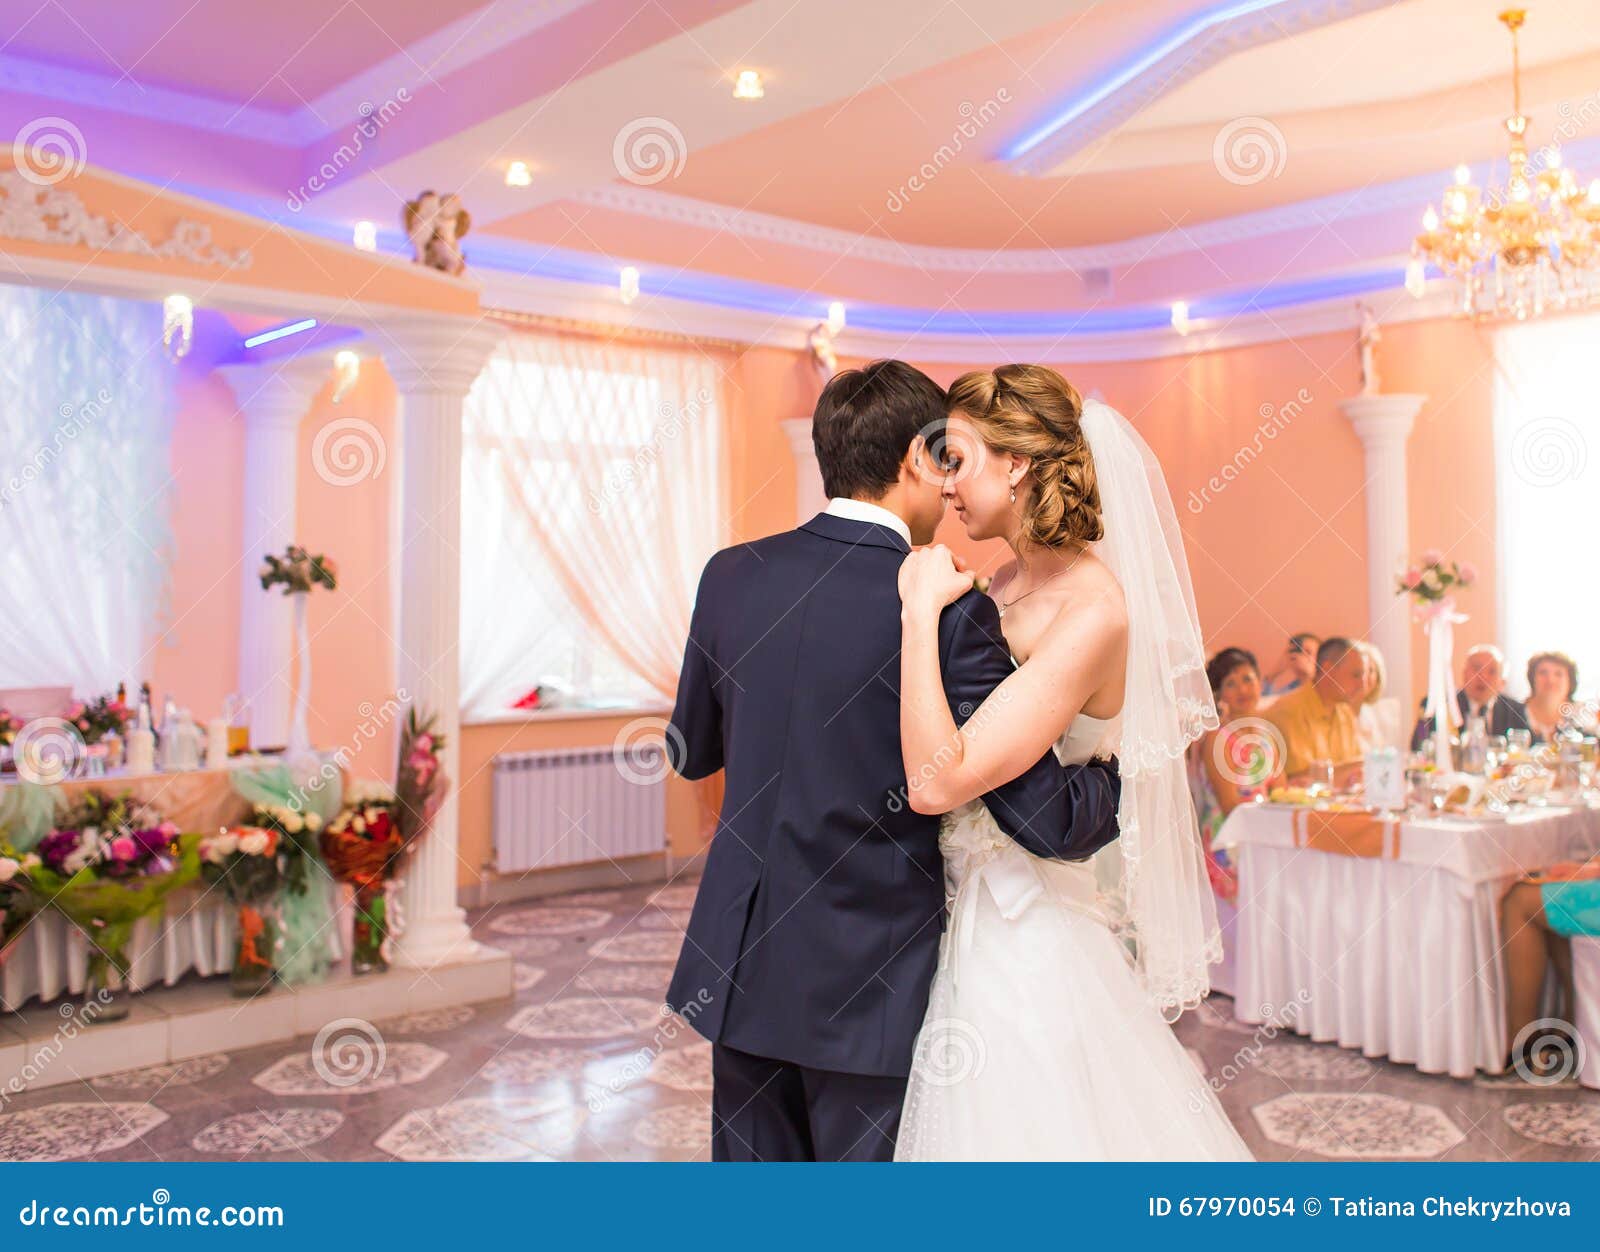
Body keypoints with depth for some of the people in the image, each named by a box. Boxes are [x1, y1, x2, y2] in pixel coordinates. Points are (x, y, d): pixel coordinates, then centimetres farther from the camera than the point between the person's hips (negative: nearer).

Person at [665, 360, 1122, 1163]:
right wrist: (1109, 777, 6)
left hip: (738, 967, 5)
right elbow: (1042, 820, -15)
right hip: (867, 986, -4)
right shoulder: (948, 611, -17)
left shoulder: (731, 577, -2)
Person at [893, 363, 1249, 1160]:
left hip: (1024, 938, -8)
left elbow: (936, 782, -29)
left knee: (1017, 1128, 8)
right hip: (970, 916, 8)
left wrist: (922, 611, -25)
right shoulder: (1008, 585, 3)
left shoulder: (1092, 612, -22)